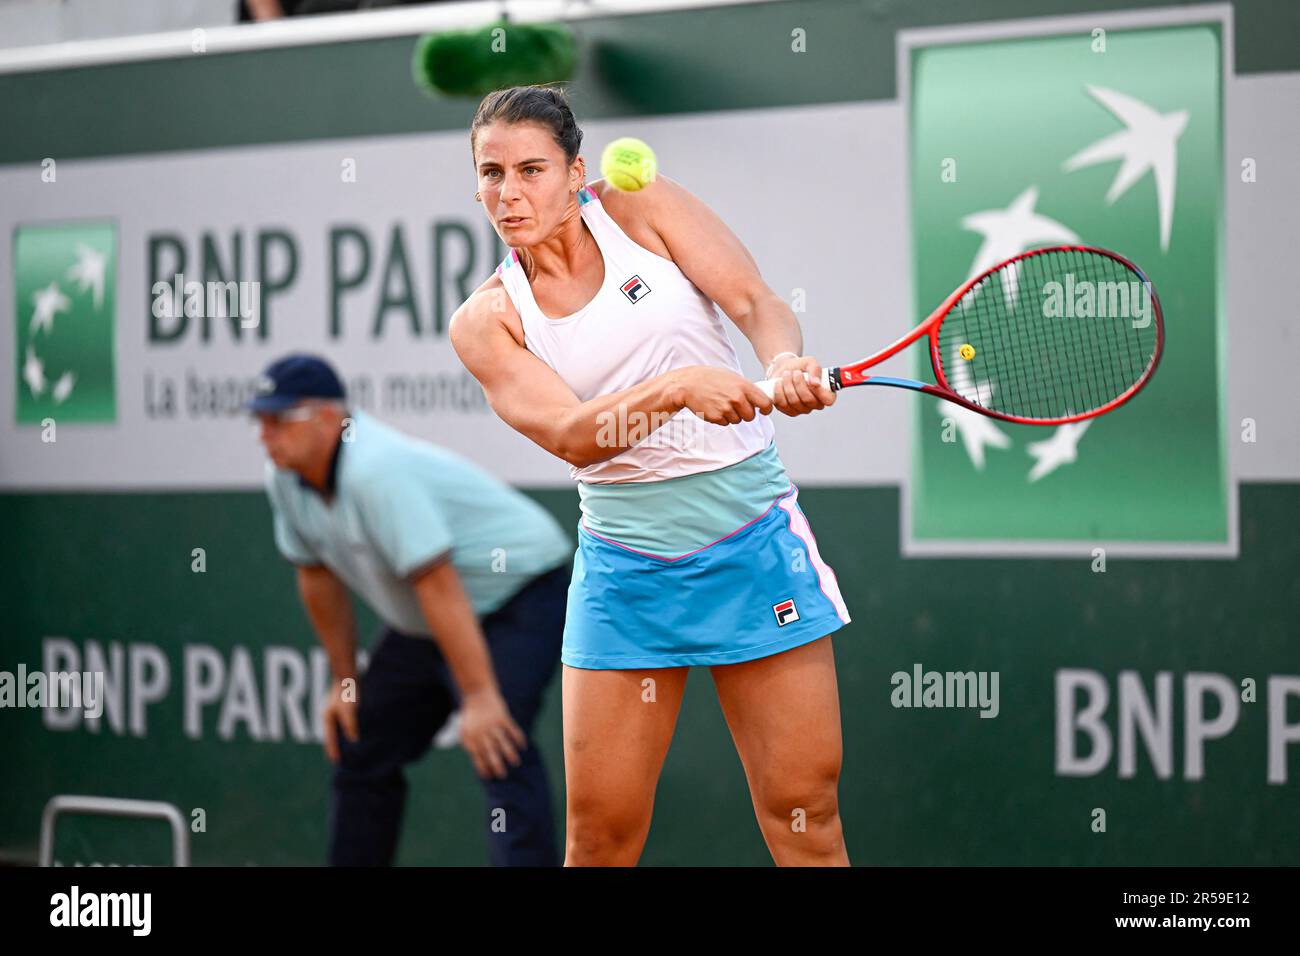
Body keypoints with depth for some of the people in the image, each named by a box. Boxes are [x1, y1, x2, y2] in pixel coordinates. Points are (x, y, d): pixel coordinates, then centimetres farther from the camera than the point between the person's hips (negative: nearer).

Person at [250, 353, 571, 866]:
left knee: (498, 752, -27)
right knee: (361, 751, 11)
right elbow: (318, 576, 10)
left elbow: (438, 585, -36)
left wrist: (479, 697, -37)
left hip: (519, 596, -10)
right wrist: (344, 679, 12)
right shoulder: (285, 478, -4)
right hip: (420, 627, 10)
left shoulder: (376, 472, -32)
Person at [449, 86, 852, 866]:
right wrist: (679, 387, -33)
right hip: (626, 562, 1)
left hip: (755, 544, 0)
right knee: (599, 832, -2)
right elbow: (570, 436, -16)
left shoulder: (640, 207, 0)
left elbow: (759, 303, -8)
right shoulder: (486, 320, -2)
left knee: (805, 814, -1)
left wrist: (785, 362, -30)